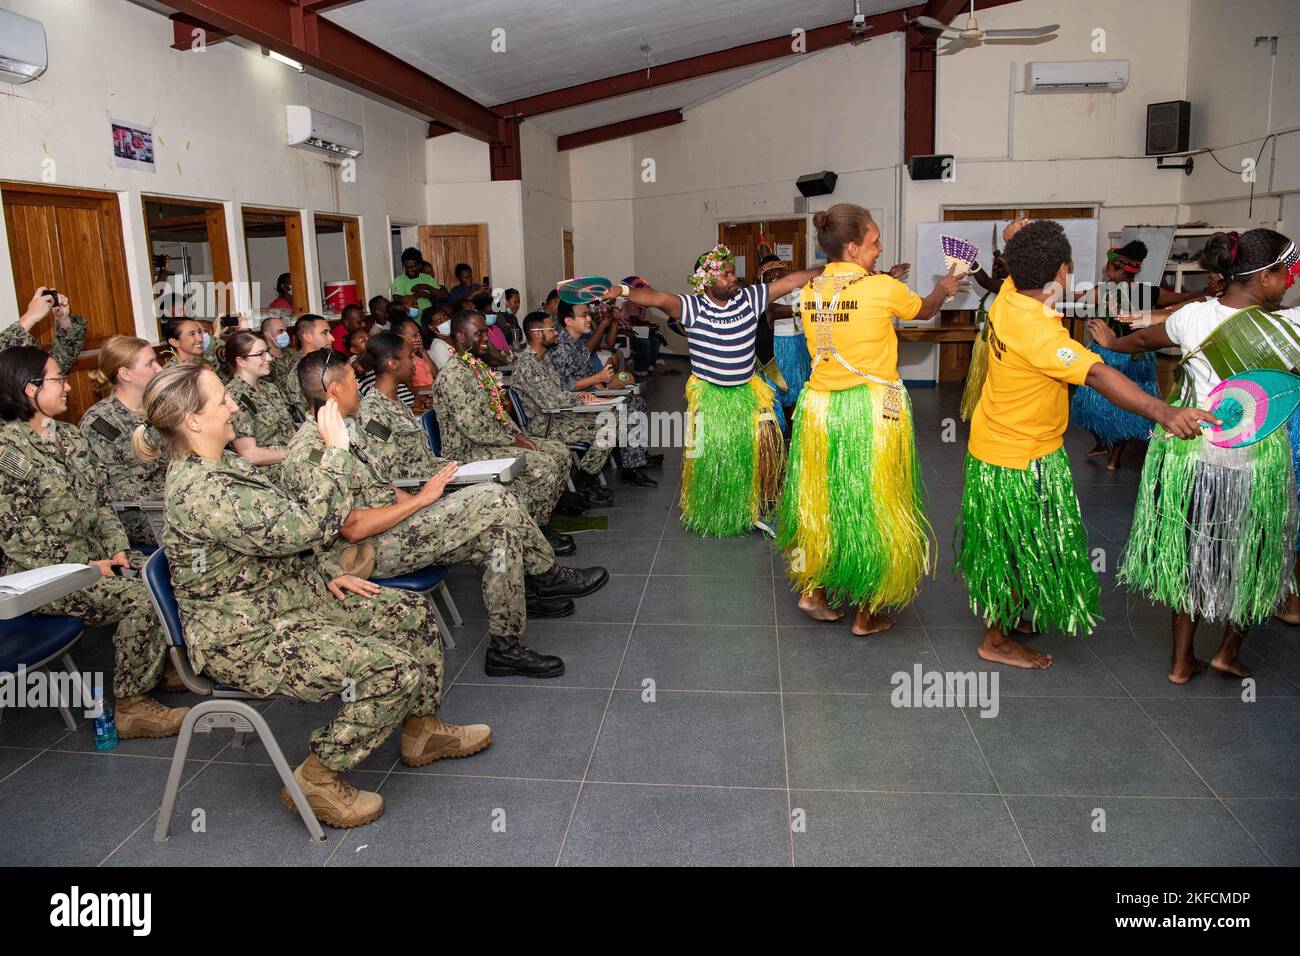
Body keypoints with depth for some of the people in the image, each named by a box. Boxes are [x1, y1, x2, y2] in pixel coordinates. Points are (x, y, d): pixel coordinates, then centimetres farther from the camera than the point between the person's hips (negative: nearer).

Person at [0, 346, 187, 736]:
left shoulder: (70, 435, 11)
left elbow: (99, 501, 13)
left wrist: (118, 549, -1)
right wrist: (82, 568, -18)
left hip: (92, 553, 8)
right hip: (42, 573, -8)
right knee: (141, 597, -25)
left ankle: (165, 666, 7)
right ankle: (132, 706, -12)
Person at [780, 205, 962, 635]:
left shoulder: (809, 292, 1)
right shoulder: (884, 288, -11)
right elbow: (924, 310, 10)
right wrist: (943, 289, 31)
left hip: (819, 407, 5)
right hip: (871, 410, -4)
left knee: (822, 499, 19)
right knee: (872, 503, 7)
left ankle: (813, 588, 24)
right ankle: (868, 611, 17)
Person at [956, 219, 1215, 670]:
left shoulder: (1008, 296, -5)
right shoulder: (1037, 329, -30)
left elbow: (1017, 271, 20)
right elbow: (1097, 374, -42)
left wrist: (1016, 243, -1)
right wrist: (1161, 411, -50)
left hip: (994, 442, 9)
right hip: (1022, 460, -9)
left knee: (1007, 542, 24)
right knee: (1020, 547, 7)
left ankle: (1007, 613, 43)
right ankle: (997, 640, 21)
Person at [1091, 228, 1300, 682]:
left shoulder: (1194, 316, -7)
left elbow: (1140, 340, 13)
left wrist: (1111, 342, 33)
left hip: (1190, 453, 4)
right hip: (1253, 457, -3)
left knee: (1190, 555, 17)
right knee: (1253, 557, 21)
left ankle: (1182, 661, 27)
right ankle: (1229, 651, 34)